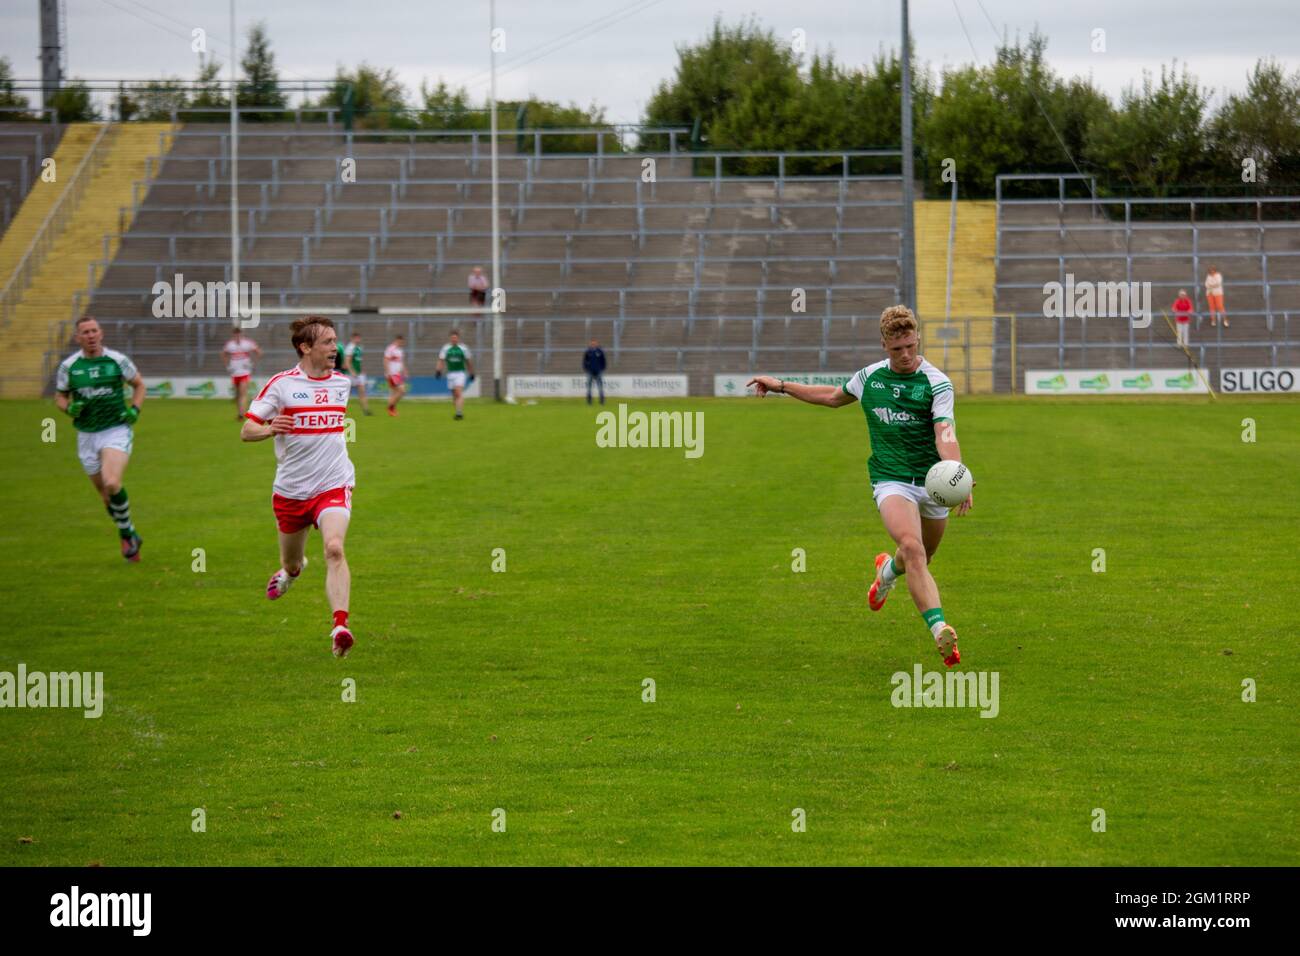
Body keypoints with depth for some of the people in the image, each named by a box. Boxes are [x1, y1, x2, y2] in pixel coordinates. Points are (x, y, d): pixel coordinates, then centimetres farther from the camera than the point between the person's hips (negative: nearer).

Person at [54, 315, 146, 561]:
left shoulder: (117, 360, -4)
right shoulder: (68, 366, 0)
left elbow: (139, 384, 11)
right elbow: (59, 396, 12)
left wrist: (135, 410, -6)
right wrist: (69, 408, -10)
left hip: (116, 431, -3)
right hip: (87, 436, 3)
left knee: (112, 484, -25)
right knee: (106, 496, 8)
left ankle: (126, 533, -4)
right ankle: (130, 535, 30)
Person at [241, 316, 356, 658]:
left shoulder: (342, 382, 7)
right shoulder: (281, 384, -7)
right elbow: (246, 431, -9)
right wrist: (269, 429, -28)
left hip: (333, 486, 1)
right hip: (291, 490, -1)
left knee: (334, 549, -24)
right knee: (292, 561, 16)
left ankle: (340, 626, -32)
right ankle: (290, 572, 54)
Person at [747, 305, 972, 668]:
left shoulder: (937, 383, -10)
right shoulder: (870, 377, 3)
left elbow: (945, 436, -23)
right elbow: (834, 396, 25)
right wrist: (781, 386, 26)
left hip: (932, 483, 0)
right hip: (891, 481, 0)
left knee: (919, 560, 16)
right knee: (912, 548, -26)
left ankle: (887, 570, 55)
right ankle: (940, 631, -35)